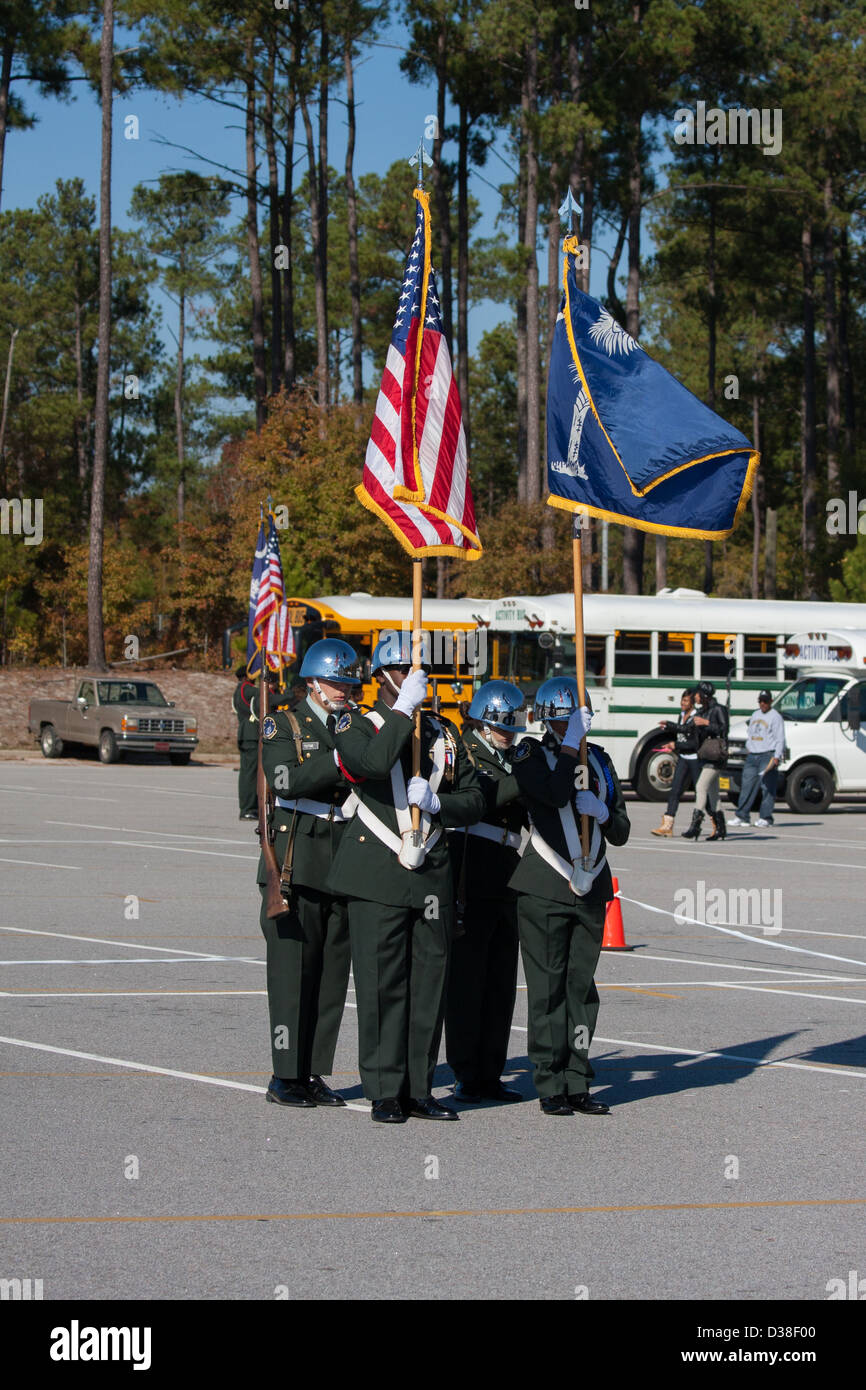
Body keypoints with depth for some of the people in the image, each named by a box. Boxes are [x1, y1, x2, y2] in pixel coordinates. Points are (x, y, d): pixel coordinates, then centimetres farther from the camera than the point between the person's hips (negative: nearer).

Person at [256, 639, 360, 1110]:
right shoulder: (283, 726, 2)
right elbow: (287, 780, -16)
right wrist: (342, 761, -24)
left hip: (343, 867, 5)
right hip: (296, 863, -5)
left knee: (333, 970, 4)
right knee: (293, 969, -5)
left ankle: (314, 1073, 11)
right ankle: (286, 1077, 1)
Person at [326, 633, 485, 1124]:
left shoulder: (445, 734, 16)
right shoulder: (358, 727, 2)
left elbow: (475, 802, 12)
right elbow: (372, 763, -22)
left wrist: (435, 802, -7)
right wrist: (405, 708, -18)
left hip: (433, 876, 4)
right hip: (378, 879, -4)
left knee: (430, 982, 5)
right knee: (382, 984, -3)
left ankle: (419, 1089, 12)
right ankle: (385, 1092, 4)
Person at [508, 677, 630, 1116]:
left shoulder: (598, 759, 15)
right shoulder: (530, 754, 0)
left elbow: (621, 833, 15)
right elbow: (557, 794, -21)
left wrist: (602, 812, -6)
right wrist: (571, 742, -14)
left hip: (590, 891, 5)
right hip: (544, 891, -4)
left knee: (582, 986, 6)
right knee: (548, 987, -3)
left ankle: (577, 1084, 10)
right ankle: (550, 1086, 2)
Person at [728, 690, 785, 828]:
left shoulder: (775, 717, -4)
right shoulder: (755, 715, 20)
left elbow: (780, 739, -9)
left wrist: (777, 757, -17)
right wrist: (748, 748, 17)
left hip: (768, 756, -7)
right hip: (752, 756, 7)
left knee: (767, 788, -7)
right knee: (747, 785, 3)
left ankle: (765, 818, -5)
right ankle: (742, 816, 5)